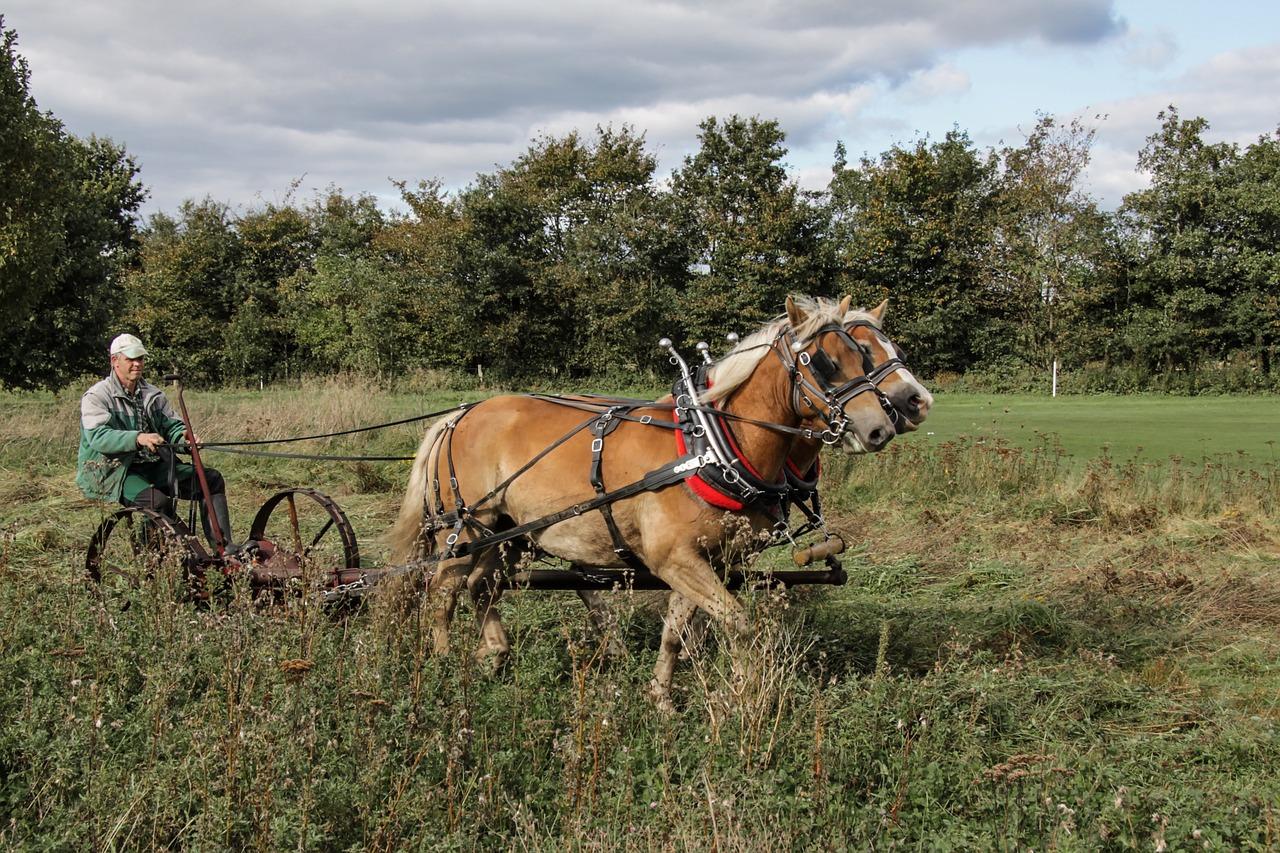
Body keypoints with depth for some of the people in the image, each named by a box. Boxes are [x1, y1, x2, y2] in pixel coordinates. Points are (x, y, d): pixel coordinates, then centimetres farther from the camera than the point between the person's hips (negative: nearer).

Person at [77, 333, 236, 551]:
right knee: (158, 500, -37)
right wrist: (137, 438, -39)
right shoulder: (96, 397, -5)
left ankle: (223, 548, -16)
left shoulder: (153, 395, 18)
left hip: (155, 467, 7)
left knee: (211, 479, -10)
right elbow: (98, 436, -21)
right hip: (112, 472, -7)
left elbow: (172, 425, 11)